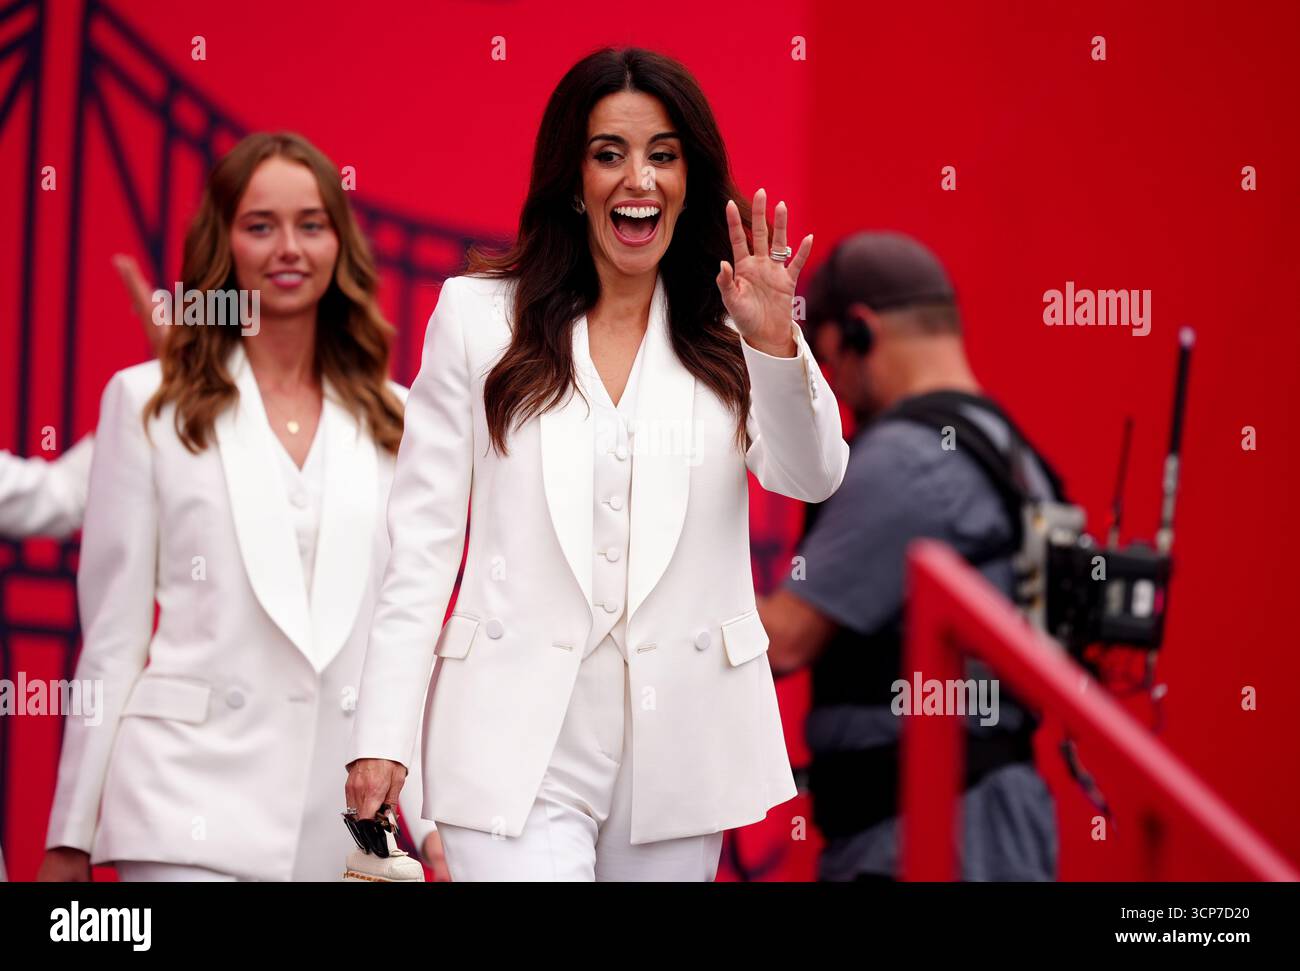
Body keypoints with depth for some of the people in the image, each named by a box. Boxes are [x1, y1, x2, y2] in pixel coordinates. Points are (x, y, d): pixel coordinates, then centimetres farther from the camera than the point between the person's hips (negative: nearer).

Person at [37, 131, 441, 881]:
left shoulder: (392, 422, 12)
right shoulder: (148, 405, 7)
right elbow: (113, 630, 6)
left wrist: (434, 819, 7)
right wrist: (71, 836, 3)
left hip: (345, 815, 2)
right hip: (193, 808, -2)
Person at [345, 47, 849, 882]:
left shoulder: (723, 331, 7)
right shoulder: (479, 315, 4)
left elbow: (812, 478, -8)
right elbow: (423, 537, 2)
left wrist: (775, 344, -26)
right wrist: (383, 736, -4)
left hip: (679, 741, 2)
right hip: (521, 744, -2)